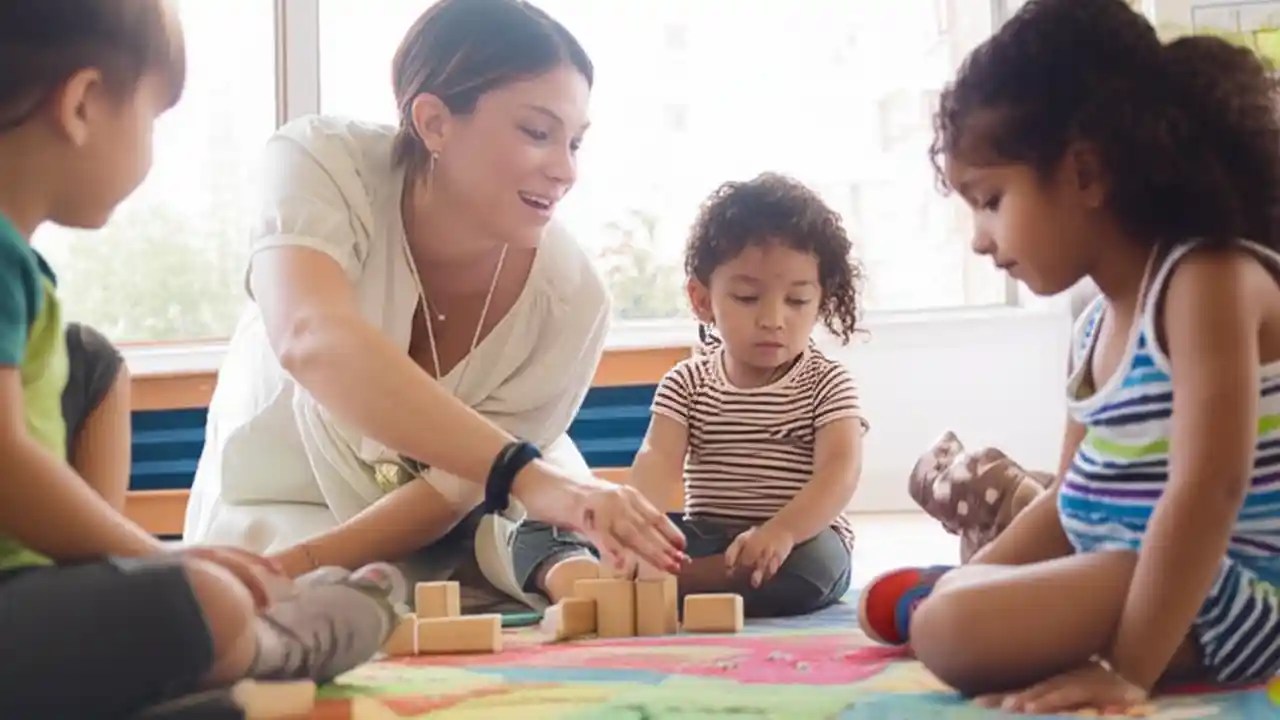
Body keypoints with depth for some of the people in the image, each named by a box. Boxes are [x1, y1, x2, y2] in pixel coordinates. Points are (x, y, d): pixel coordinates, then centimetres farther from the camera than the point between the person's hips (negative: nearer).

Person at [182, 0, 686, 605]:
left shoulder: (570, 300, -23)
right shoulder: (322, 162, -27)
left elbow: (454, 487, -15)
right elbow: (312, 340, -47)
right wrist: (523, 472, -59)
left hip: (442, 542, 2)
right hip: (277, 514, -2)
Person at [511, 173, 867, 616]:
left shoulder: (827, 384, -2)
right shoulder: (687, 383, 4)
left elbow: (841, 469, -18)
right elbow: (658, 459, -13)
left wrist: (783, 531, -39)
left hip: (798, 540, -2)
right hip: (701, 539, 3)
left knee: (813, 564, -40)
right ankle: (572, 577, -48)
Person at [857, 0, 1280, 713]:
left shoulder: (1211, 278, -19)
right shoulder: (1099, 325, 9)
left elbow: (1208, 488, -28)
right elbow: (1073, 502, 15)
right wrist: (954, 591, 8)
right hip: (1130, 578, 10)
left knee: (954, 628, -28)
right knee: (907, 602, 30)